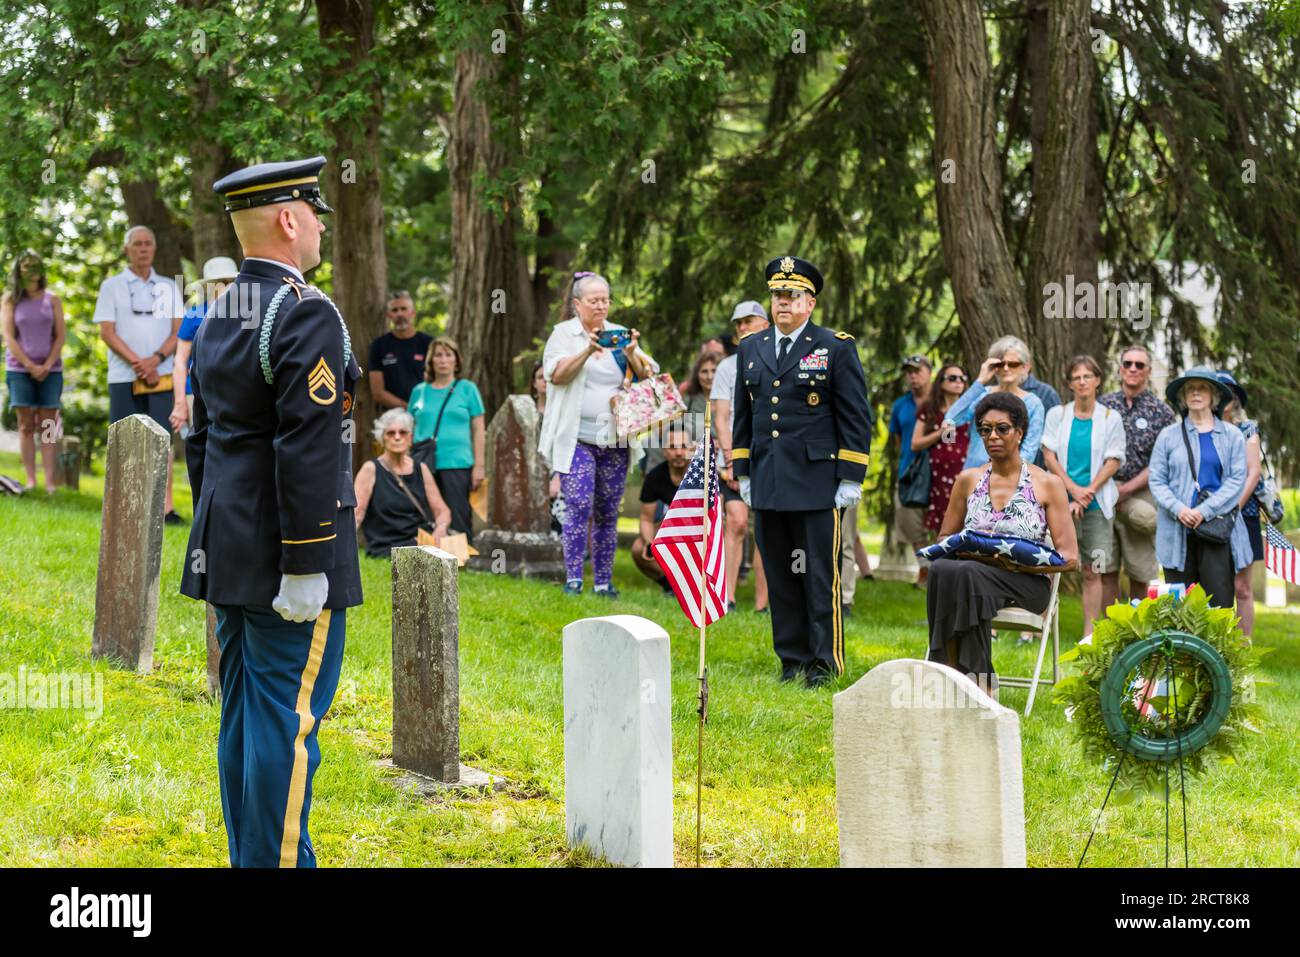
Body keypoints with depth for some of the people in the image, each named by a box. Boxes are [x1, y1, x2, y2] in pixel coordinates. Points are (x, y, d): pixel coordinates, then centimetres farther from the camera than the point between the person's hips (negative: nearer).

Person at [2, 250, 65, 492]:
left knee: (48, 425, -3)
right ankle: (30, 480, -1)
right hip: (19, 370, -1)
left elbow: (61, 336, 4)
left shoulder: (52, 300, 7)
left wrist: (46, 366, -8)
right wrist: (31, 366, -10)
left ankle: (50, 481, -6)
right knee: (26, 425, -2)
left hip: (50, 370, 1)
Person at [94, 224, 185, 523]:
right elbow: (107, 332, -1)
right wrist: (138, 364, -12)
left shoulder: (168, 287, 13)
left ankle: (166, 507, -11)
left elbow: (178, 331, 5)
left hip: (161, 375, 1)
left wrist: (155, 360, -12)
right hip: (123, 376, -1)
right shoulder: (112, 286, 7)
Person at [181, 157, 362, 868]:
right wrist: (306, 565, -21)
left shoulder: (218, 317, 12)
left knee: (243, 715, 13)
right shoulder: (306, 314, -16)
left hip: (229, 553, 9)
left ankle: (249, 859, 20)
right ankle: (280, 861, -3)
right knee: (287, 718, -5)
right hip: (282, 555, -9)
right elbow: (308, 451, -22)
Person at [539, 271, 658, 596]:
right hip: (577, 438, -3)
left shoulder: (621, 335, 13)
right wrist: (588, 351, -24)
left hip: (615, 440, 3)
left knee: (608, 512, 4)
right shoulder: (564, 334, 4)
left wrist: (631, 355, -13)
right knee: (579, 506, -13)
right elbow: (557, 375, -12)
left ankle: (604, 580, 9)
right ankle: (573, 579, -9)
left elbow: (647, 379, 6)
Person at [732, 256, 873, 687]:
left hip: (818, 485, -5)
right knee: (780, 578, 7)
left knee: (821, 577, -3)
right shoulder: (751, 349, 14)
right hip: (768, 486, 5)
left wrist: (850, 479, -7)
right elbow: (743, 415, 20)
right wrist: (742, 473, 14)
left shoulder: (837, 348, 0)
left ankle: (825, 662, 2)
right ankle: (792, 659, 14)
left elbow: (856, 418, -2)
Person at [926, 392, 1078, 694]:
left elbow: (1069, 556, 1)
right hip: (973, 572, 3)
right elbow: (944, 539, 22)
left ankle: (974, 678, -34)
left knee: (967, 573, -37)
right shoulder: (968, 480, 16)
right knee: (941, 569, -35)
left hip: (1028, 584, -3)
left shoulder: (1047, 484, 6)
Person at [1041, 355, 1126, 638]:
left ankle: (1090, 634, -2)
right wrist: (1074, 489, -10)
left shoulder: (1110, 418, 5)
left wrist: (1087, 494, -9)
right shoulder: (1057, 415, 8)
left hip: (1097, 502, -1)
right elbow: (1050, 456, 2)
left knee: (1094, 571, -4)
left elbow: (1113, 461, 1)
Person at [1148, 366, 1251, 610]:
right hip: (1177, 533, 1)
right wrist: (1178, 509, -12)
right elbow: (1156, 480, 5)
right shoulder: (1168, 436, 10)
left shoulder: (1232, 436, 9)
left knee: (1220, 603, -6)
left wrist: (1204, 511, -11)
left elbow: (1237, 480, 1)